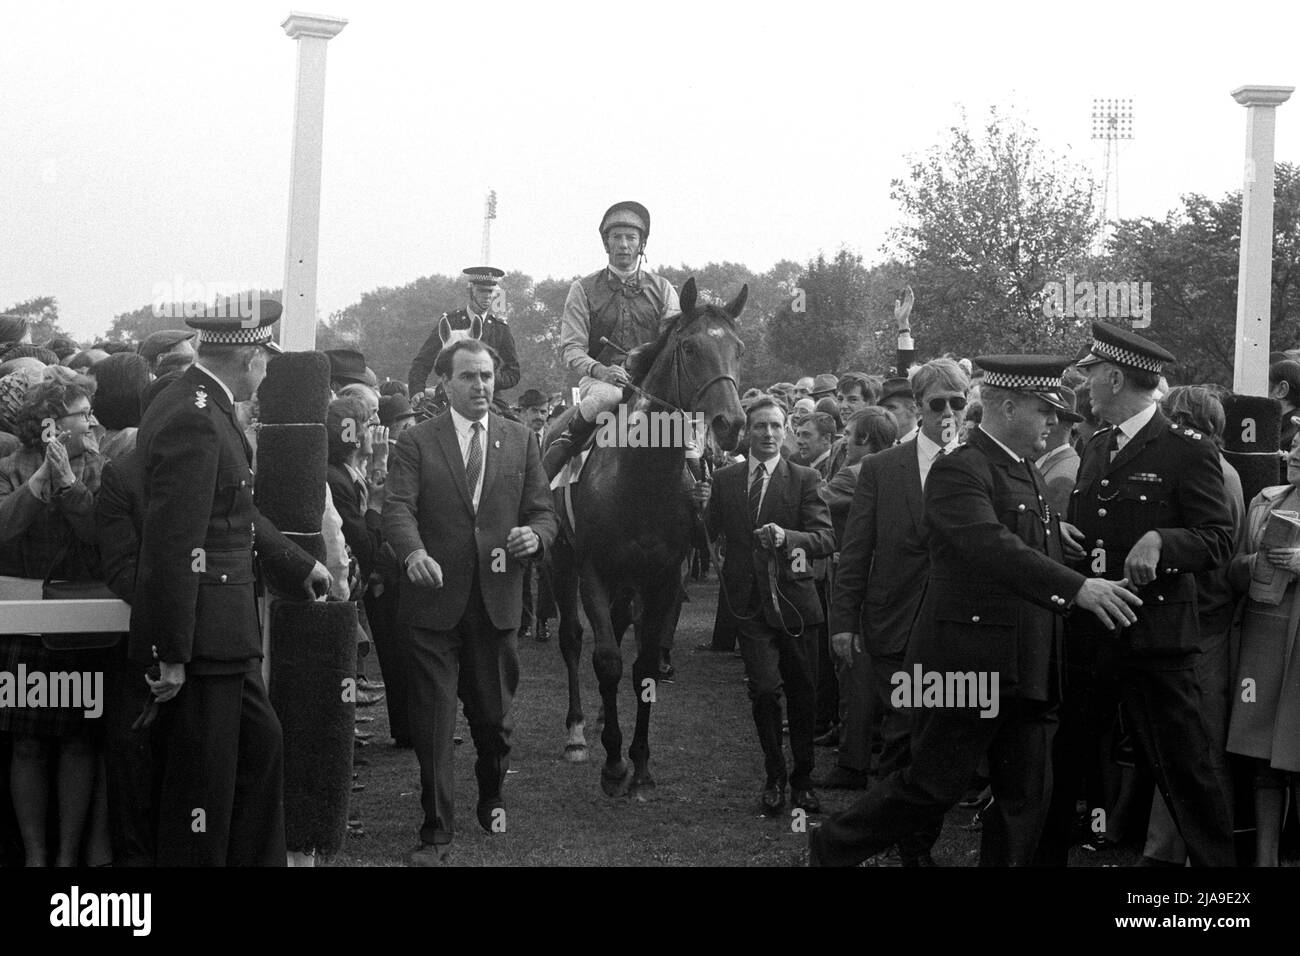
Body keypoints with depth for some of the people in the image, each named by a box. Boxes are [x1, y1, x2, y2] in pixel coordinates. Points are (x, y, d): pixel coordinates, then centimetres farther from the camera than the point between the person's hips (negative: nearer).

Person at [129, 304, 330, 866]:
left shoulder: (205, 408, 9)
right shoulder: (192, 419, -22)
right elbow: (171, 544, -24)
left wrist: (298, 566, 29)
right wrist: (171, 654, -23)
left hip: (222, 637, 10)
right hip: (199, 640, -10)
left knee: (260, 747, 21)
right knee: (204, 782, 1)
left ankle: (257, 859, 33)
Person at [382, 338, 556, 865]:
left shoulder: (520, 440, 10)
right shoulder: (416, 442, 1)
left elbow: (543, 511, 10)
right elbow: (398, 508, -11)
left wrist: (535, 535, -13)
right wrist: (413, 552, -32)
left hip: (497, 601, 2)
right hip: (434, 600, -2)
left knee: (493, 714, 12)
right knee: (432, 719, -1)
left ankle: (491, 797, 40)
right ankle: (437, 830, 8)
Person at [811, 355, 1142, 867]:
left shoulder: (1026, 472, 16)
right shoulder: (959, 470, -15)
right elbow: (990, 546, -30)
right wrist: (1077, 587, -38)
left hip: (1026, 670, 9)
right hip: (968, 662, -9)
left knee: (1026, 797, 9)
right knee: (932, 786, 1)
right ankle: (831, 847, 19)